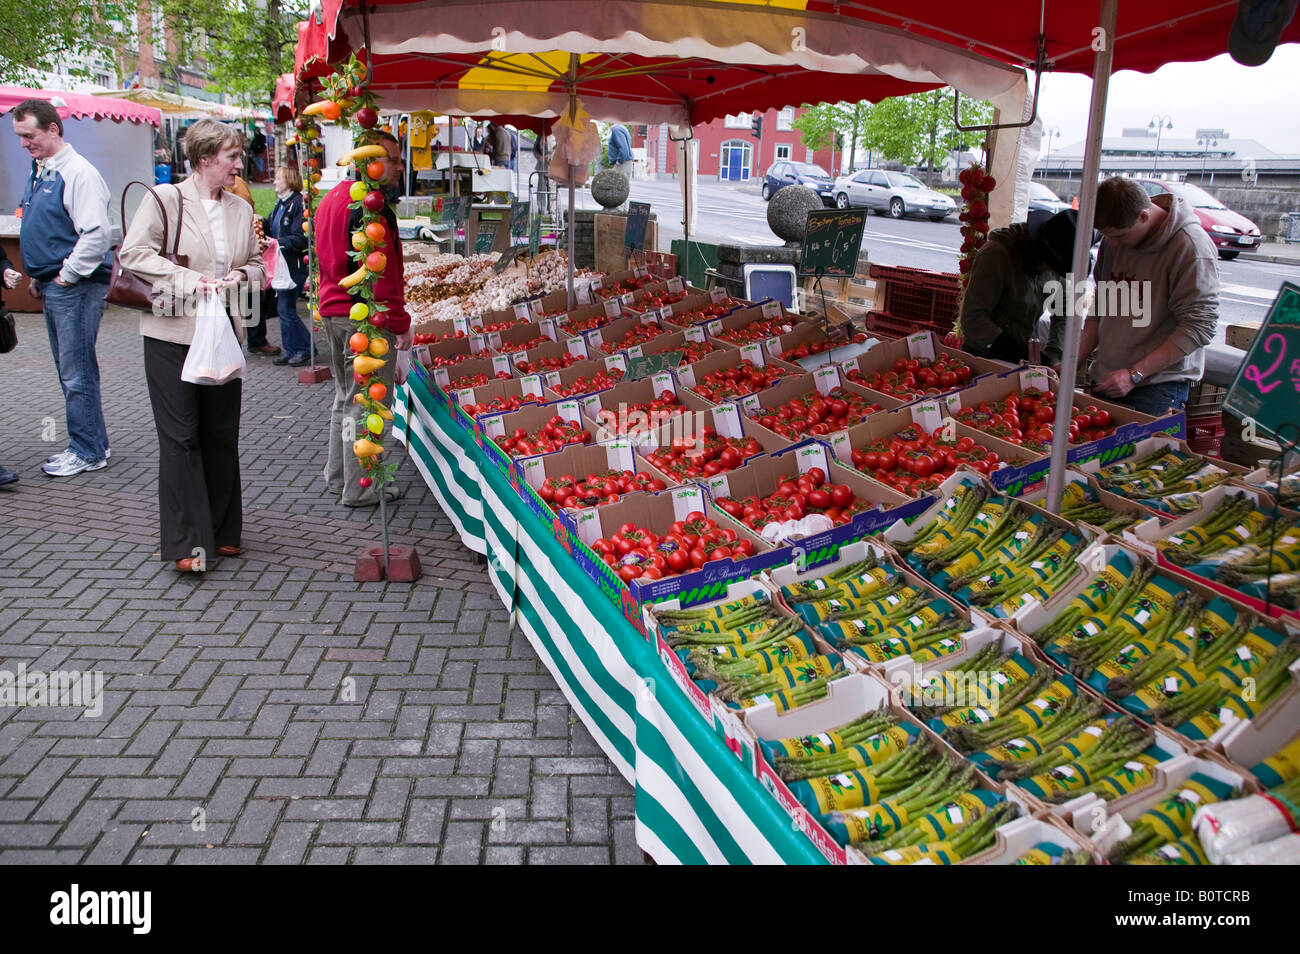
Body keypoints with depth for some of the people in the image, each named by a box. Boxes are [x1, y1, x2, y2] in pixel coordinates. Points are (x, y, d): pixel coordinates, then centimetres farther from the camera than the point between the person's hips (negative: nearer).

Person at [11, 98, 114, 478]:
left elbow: (97, 233, -22)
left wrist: (66, 275, -16)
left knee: (76, 372, -4)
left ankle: (87, 451, 5)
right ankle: (91, 444, 23)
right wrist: (38, 276, 17)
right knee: (71, 371, 14)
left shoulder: (78, 173, -14)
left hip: (76, 288, -10)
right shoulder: (39, 173, 15)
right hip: (52, 287, 10)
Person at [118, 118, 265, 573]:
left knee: (222, 434, 9)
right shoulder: (165, 199, -5)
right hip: (173, 333, -5)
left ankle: (223, 531, 22)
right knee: (180, 437, -3)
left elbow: (257, 263, 20)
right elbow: (133, 253, -11)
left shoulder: (241, 209, 11)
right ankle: (187, 541, 3)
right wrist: (188, 279, -19)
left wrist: (242, 275, -2)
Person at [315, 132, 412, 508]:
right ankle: (359, 489, 6)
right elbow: (381, 272, -22)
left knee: (345, 398, 20)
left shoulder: (331, 199, 15)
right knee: (366, 404, -1)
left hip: (332, 312, 10)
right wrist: (400, 323, -17)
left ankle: (337, 476, 30)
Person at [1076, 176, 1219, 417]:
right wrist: (1074, 361, 6)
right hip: (1106, 380, 6)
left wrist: (1135, 374, -19)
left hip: (1159, 386, -6)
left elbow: (1199, 327, -16)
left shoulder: (1190, 246, -13)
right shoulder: (1113, 239, 9)